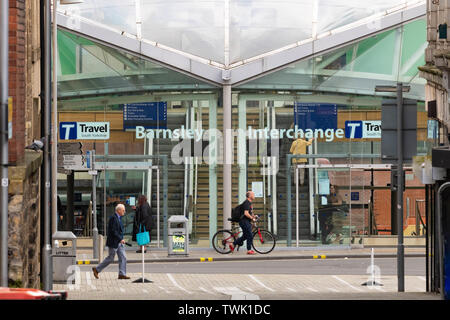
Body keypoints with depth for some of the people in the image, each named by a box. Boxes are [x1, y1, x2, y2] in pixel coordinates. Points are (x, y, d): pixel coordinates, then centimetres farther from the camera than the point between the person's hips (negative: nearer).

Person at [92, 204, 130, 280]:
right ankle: (97, 270, 11)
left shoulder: (118, 218, 13)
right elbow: (113, 231, -24)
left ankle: (122, 274, 1)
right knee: (110, 258, -1)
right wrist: (120, 239, -23)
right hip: (113, 242, -9)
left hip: (119, 242, 9)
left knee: (123, 258, 2)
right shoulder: (113, 218, -18)